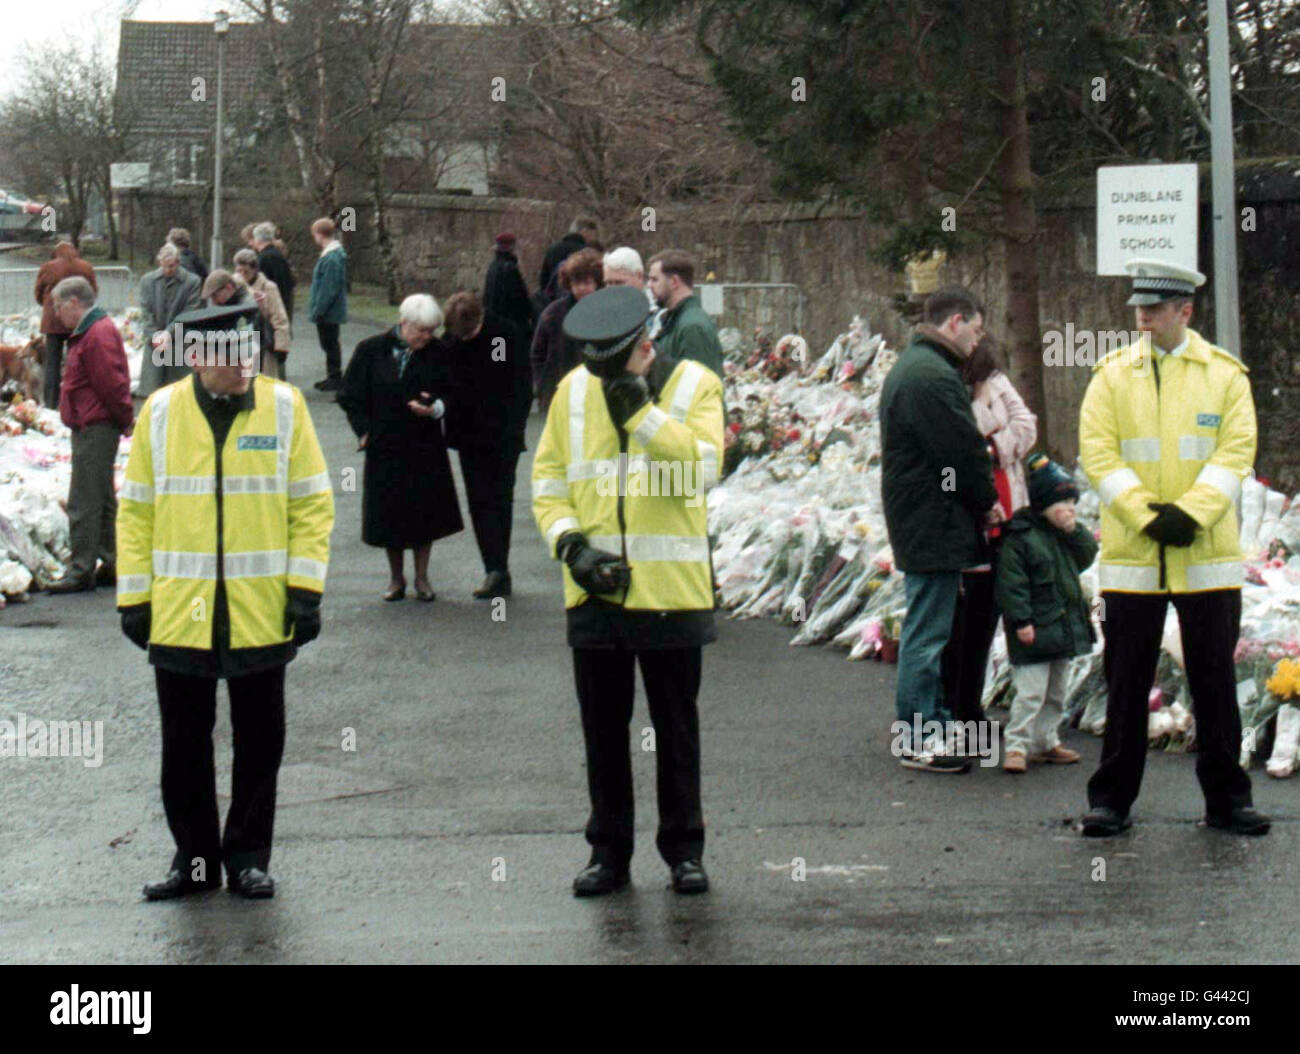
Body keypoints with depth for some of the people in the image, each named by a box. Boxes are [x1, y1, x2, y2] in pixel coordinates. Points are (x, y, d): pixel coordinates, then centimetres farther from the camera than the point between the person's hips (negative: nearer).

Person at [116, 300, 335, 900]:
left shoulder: (283, 406, -1)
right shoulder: (160, 412, 1)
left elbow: (313, 502, 2)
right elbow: (135, 509, 6)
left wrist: (305, 586, -6)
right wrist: (133, 595, 1)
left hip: (262, 615, -1)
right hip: (178, 615, 1)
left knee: (259, 742, 8)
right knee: (184, 744, 9)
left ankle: (248, 856, 21)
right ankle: (194, 856, 22)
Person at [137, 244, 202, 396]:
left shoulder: (192, 282, -2)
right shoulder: (147, 281, 7)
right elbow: (145, 314, 4)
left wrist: (169, 333, -16)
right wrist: (155, 335, -12)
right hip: (154, 348, 2)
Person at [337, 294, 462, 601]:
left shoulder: (437, 352, -4)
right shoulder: (371, 351, -6)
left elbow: (450, 393, 4)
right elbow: (350, 397, 2)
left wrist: (435, 408, -17)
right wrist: (365, 430, -5)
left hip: (426, 448, 1)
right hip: (385, 446, -1)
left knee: (425, 513, 5)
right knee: (389, 514, 6)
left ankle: (421, 577, 19)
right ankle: (396, 578, 22)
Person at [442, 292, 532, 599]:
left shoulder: (508, 335, -11)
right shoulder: (450, 340, -1)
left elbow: (522, 387, -7)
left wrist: (512, 428, -14)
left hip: (503, 435, -4)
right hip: (469, 433, 4)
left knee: (500, 499, 2)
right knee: (479, 502, 2)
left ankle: (497, 571, 1)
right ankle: (496, 571, 4)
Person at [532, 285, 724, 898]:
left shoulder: (694, 386, -3)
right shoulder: (573, 391, 5)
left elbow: (702, 470, -16)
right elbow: (548, 483, 7)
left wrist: (644, 412, -19)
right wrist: (571, 544, -9)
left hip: (671, 591, -2)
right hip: (594, 592, 3)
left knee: (676, 727, 8)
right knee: (603, 729, 10)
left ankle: (683, 849, 19)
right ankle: (608, 851, 20)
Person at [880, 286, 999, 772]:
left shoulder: (911, 367, 18)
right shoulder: (932, 376, -19)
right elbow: (963, 450, -18)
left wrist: (979, 501, 16)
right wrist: (987, 501, -3)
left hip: (919, 525, 11)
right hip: (936, 526, -11)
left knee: (929, 629, 16)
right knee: (928, 632, -6)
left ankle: (932, 728, 24)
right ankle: (918, 739, -1)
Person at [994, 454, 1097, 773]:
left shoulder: (1067, 536, 13)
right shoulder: (1020, 537, -14)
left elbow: (1087, 556, 7)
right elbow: (1011, 583, -17)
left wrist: (1074, 530, -5)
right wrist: (1021, 620, -20)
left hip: (1064, 626, 8)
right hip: (1034, 632, -8)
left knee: (1055, 691, 16)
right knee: (1031, 692, -12)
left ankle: (1046, 742, 26)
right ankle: (1016, 746, -7)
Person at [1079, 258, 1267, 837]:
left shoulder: (1225, 374, 5)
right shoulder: (1112, 376, 4)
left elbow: (1236, 451, -2)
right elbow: (1098, 454, -3)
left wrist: (1192, 513, -15)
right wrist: (1148, 516, -14)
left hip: (1207, 555, 0)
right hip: (1131, 556, 0)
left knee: (1214, 681, 6)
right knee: (1126, 682, 4)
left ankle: (1226, 798, 16)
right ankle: (1111, 799, 13)